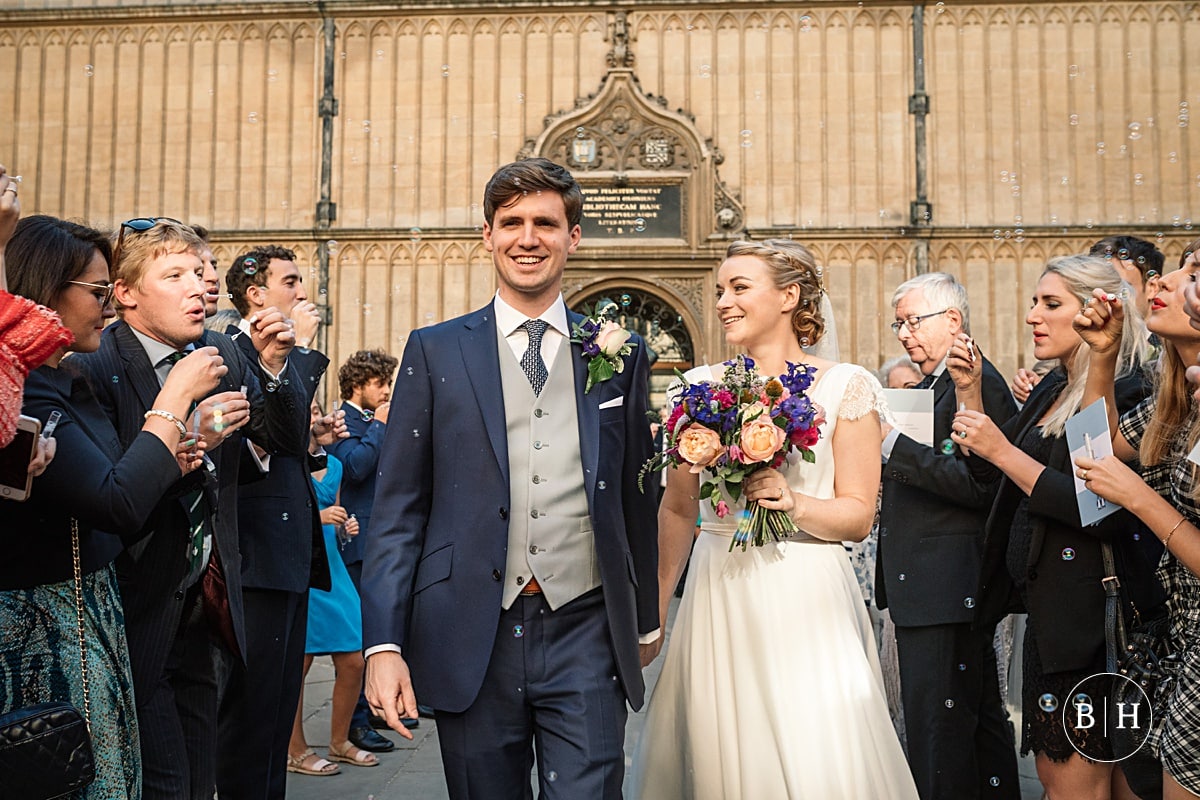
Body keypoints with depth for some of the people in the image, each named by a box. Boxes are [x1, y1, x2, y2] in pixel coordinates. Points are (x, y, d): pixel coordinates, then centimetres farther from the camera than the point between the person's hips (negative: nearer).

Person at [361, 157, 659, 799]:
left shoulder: (621, 354, 7)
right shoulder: (435, 352, 4)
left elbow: (636, 498, 13)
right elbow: (398, 509, 0)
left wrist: (645, 619, 17)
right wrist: (383, 644, -7)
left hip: (586, 633, 0)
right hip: (472, 638, 0)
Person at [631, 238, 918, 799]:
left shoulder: (846, 387, -1)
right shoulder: (701, 387, 7)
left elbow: (858, 515, -1)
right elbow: (677, 509, 11)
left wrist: (794, 503, -20)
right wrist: (653, 612, 9)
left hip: (806, 602, -2)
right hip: (718, 599, 2)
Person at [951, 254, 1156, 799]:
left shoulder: (1127, 395, -16)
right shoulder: (1050, 391, 11)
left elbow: (1105, 514, -24)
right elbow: (988, 474, 15)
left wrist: (1003, 451, -22)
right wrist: (968, 393, 4)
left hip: (1091, 614, -9)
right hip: (1047, 607, 9)